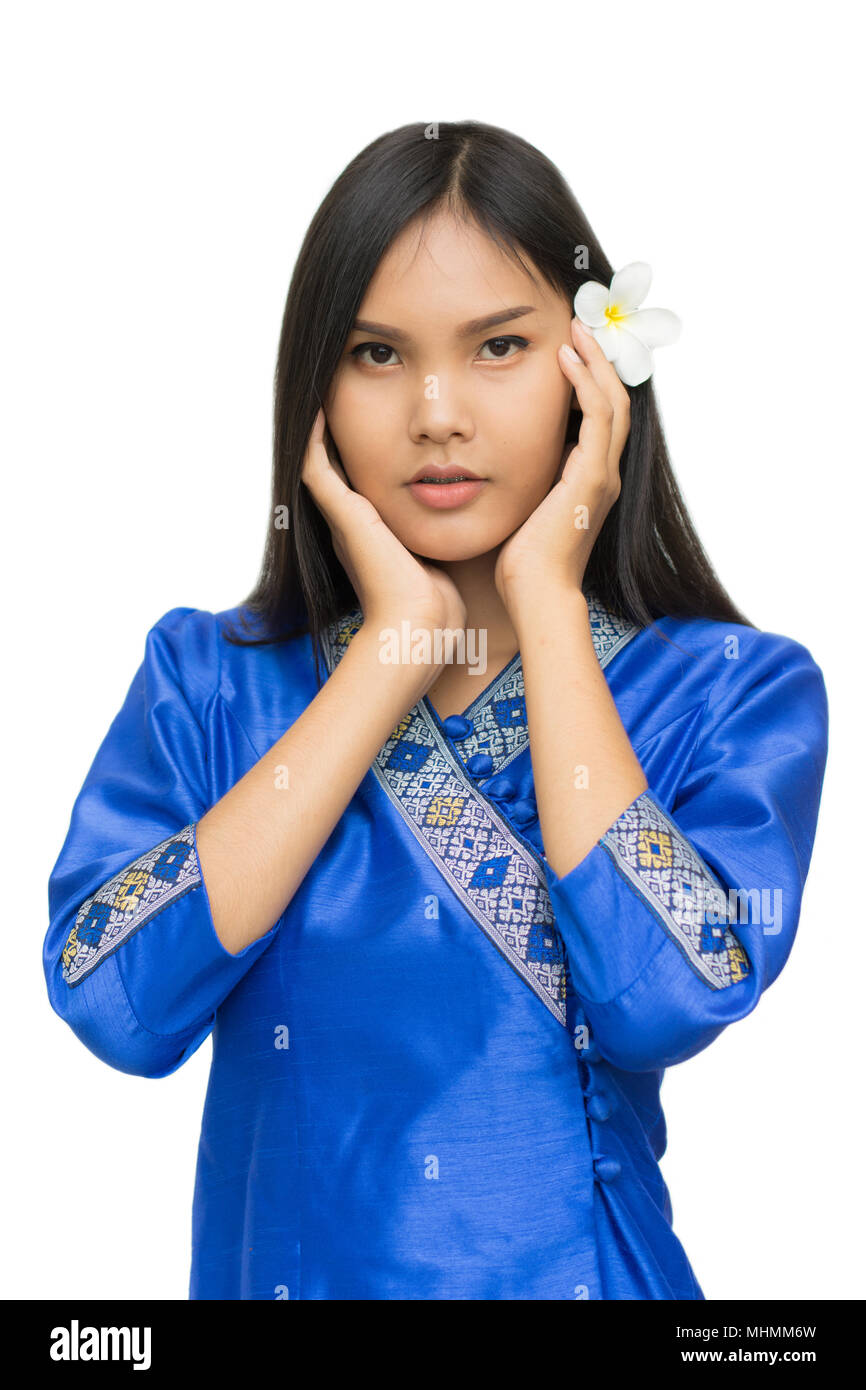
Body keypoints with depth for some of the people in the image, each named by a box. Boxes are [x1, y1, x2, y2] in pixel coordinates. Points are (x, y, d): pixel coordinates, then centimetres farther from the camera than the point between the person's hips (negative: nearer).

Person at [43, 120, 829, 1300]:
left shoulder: (739, 695, -5)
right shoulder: (204, 679, -2)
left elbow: (664, 1003, -19)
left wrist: (546, 602, -13)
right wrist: (396, 638, -14)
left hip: (586, 1267, -1)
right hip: (283, 1262, 1)